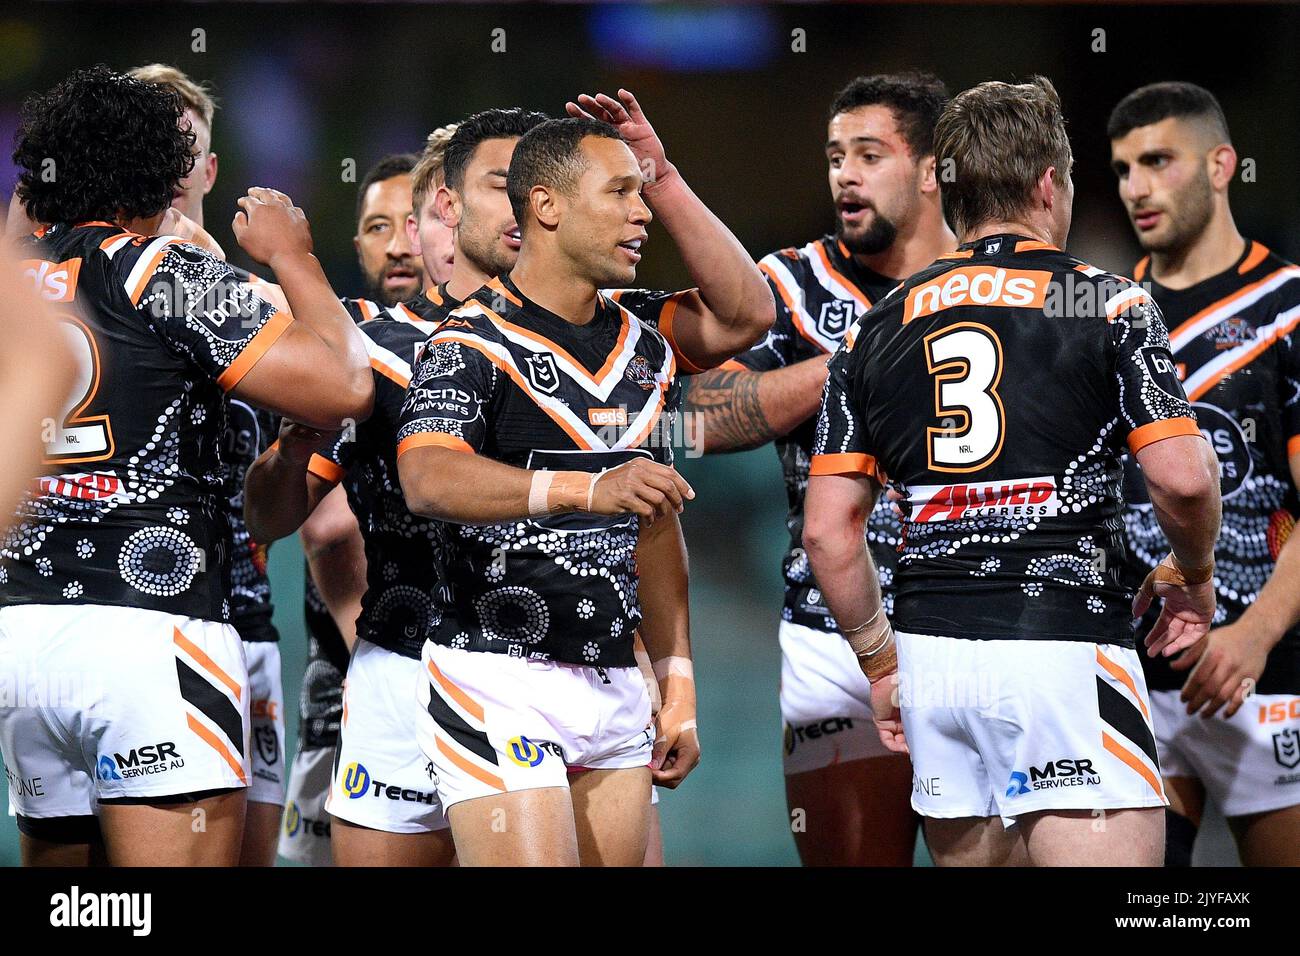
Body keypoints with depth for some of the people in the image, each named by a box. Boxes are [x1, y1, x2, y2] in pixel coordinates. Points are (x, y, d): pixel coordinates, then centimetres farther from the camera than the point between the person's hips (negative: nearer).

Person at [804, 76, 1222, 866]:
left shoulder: (877, 329, 11)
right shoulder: (1107, 304, -1)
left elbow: (828, 528, 8)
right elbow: (1183, 477, -10)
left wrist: (882, 664, 18)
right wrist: (1193, 577, 9)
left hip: (931, 652, 5)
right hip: (1063, 648, -5)